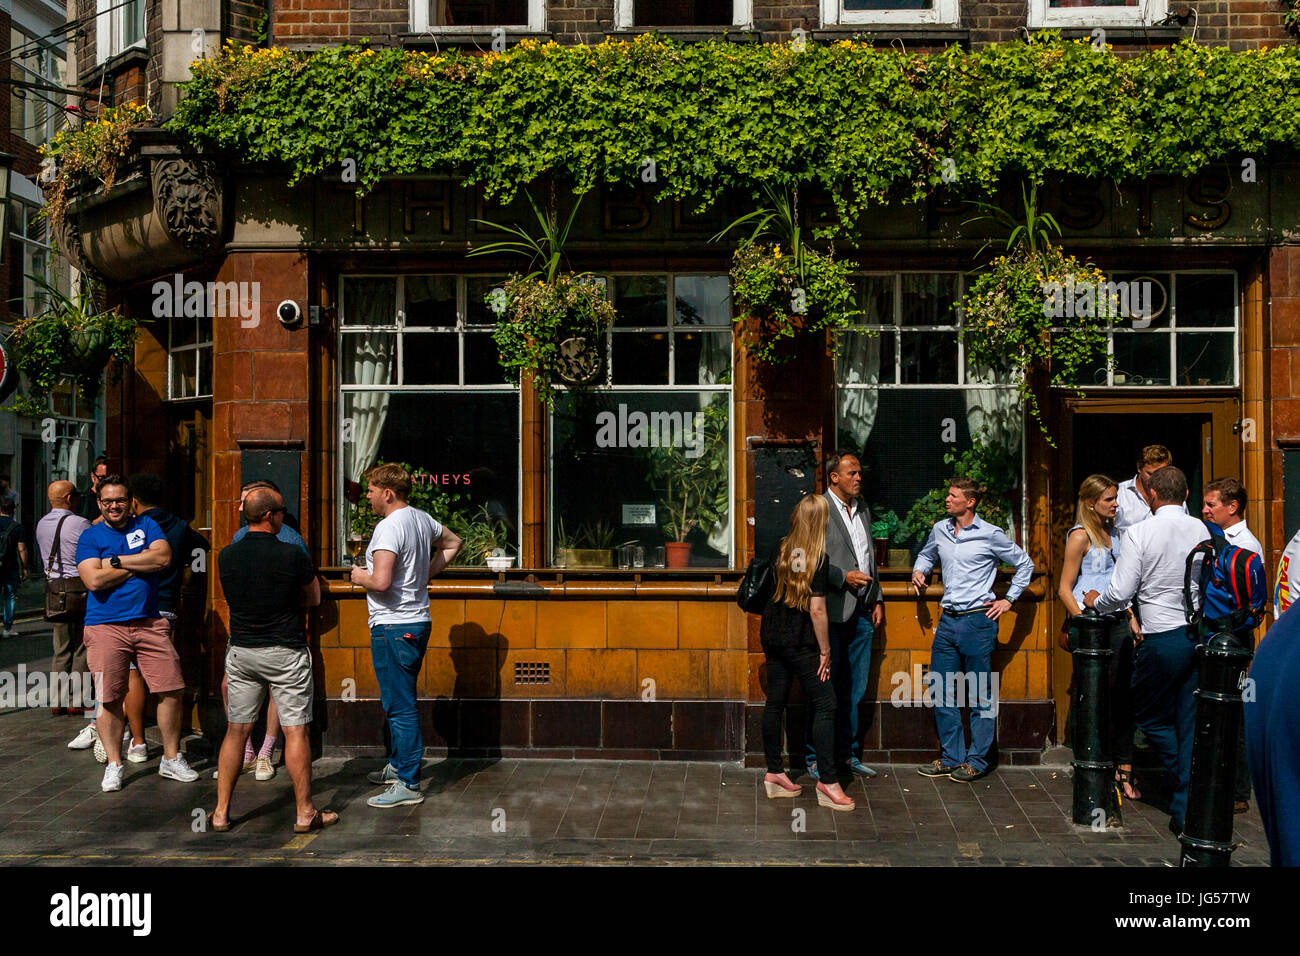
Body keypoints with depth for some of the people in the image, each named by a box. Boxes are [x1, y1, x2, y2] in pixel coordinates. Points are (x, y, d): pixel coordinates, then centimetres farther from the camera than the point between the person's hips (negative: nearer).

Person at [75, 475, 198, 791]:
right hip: (105, 627, -2)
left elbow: (163, 557, -8)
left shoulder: (146, 525, 10)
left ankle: (171, 759, 16)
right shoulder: (89, 536, 4)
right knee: (110, 699, 1)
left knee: (171, 691, 1)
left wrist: (116, 561, -7)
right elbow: (94, 580, -11)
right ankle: (114, 765, 17)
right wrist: (139, 563, -6)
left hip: (149, 623, 2)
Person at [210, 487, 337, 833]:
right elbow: (314, 598, 1)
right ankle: (305, 813, 7)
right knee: (295, 731, 1)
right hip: (285, 652, -4)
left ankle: (221, 812, 16)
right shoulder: (292, 555, -13)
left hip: (241, 651, 4)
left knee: (236, 730, 11)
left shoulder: (226, 555, 0)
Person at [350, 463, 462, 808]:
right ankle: (398, 765, 34)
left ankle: (408, 785, 1)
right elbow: (453, 542, 25)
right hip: (418, 621, 10)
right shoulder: (422, 519, 9)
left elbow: (381, 583, -27)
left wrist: (360, 577, -5)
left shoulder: (389, 527, -19)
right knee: (399, 701, 22)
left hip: (393, 627, -10)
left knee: (400, 706, -4)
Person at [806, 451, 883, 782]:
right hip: (832, 611, -7)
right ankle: (815, 758, 9)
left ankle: (848, 753, 22)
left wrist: (877, 599, 16)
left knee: (855, 690, 11)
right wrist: (843, 577, -16)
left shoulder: (863, 511, 16)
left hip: (862, 612, 7)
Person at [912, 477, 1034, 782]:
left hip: (978, 620, -5)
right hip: (948, 620, 6)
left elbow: (1025, 564, 5)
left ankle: (977, 760, 12)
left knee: (981, 694, 2)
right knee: (942, 692, 7)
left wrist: (1009, 599, 2)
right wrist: (919, 571, 9)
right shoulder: (939, 530, 8)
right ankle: (951, 757, 18)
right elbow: (927, 554, 29)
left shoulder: (991, 535, -6)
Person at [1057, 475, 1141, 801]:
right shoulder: (1080, 536, -7)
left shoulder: (1113, 533, 15)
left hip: (1116, 621, 7)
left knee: (1123, 695, 1)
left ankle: (1123, 768, 7)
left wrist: (1131, 616, 16)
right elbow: (1065, 589, -8)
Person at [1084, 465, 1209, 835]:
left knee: (1151, 717, 13)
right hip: (1199, 635, 5)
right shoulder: (1201, 530, 3)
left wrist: (1096, 602, 7)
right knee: (1191, 723, 9)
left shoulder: (1139, 533, -11)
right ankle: (1188, 811, 12)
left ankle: (1189, 797, 13)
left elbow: (1121, 592, -12)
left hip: (1163, 640, -5)